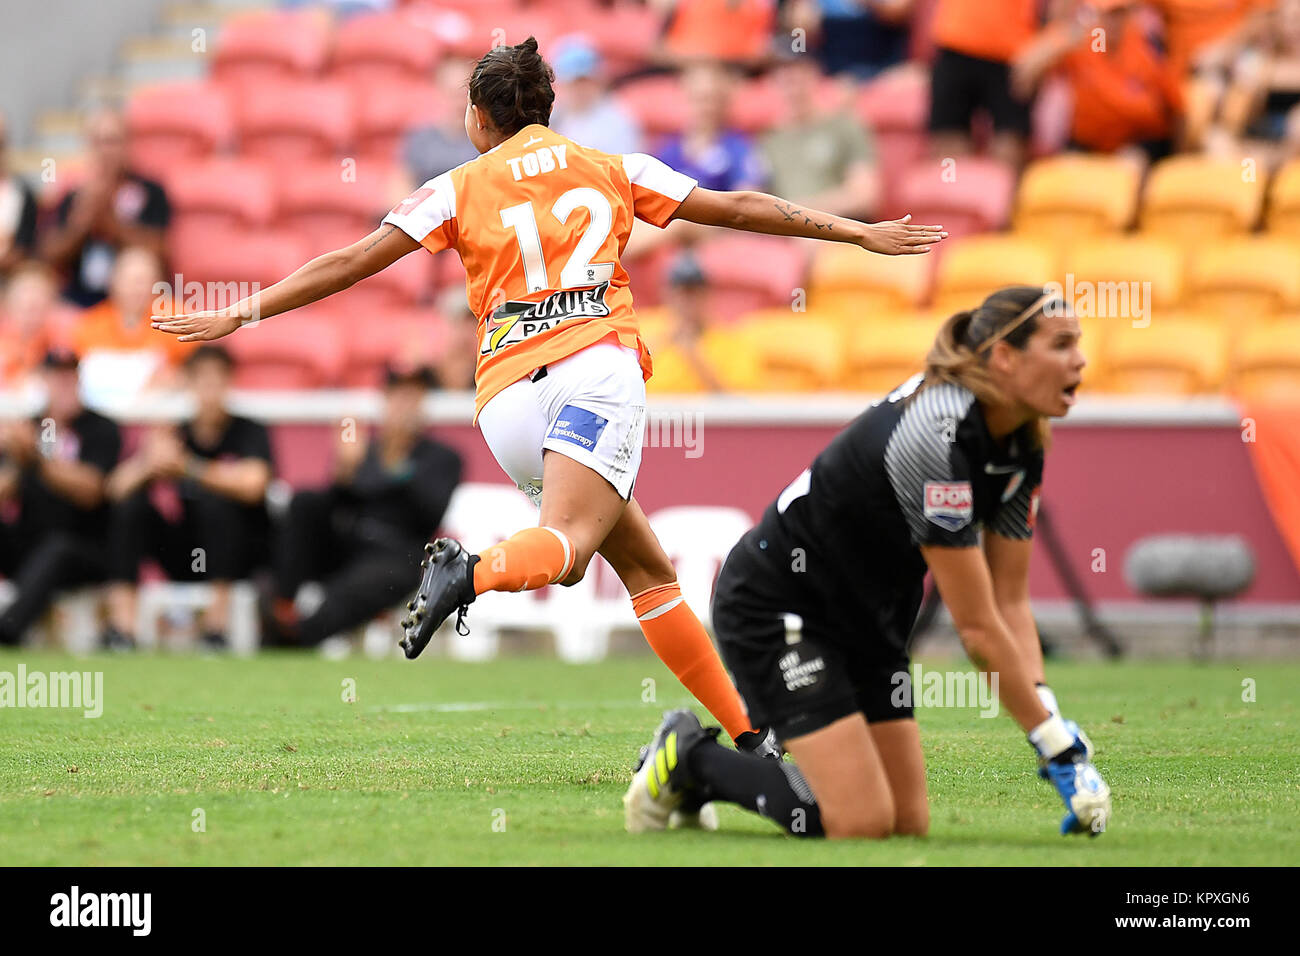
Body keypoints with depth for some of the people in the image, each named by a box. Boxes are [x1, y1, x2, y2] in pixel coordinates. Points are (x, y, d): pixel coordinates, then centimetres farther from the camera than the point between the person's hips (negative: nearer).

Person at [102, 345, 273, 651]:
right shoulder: (174, 436, 2)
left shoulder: (249, 433, -6)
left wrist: (188, 467, -28)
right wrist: (148, 465, -29)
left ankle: (216, 628, -30)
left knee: (214, 500, -30)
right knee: (131, 505, -17)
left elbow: (252, 483, -27)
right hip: (184, 562, 4)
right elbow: (117, 487, -9)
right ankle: (121, 628, -24)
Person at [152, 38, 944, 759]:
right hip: (595, 368, -2)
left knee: (647, 569, 9)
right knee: (565, 546, -23)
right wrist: (859, 232, 27)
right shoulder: (612, 170, 19)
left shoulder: (460, 188, 17)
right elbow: (740, 210, 21)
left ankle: (745, 731, 3)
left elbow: (351, 262, 11)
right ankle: (474, 572, -56)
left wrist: (243, 314, 16)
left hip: (507, 393, 2)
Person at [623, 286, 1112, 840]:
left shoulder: (1022, 446, -3)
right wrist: (1059, 749, -25)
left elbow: (1010, 602, 0)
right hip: (773, 605, -9)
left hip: (865, 620, 9)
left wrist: (1059, 731, -14)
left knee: (909, 821, 2)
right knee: (860, 822, -18)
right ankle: (688, 755, 3)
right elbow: (978, 626, -29)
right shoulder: (936, 437, -31)